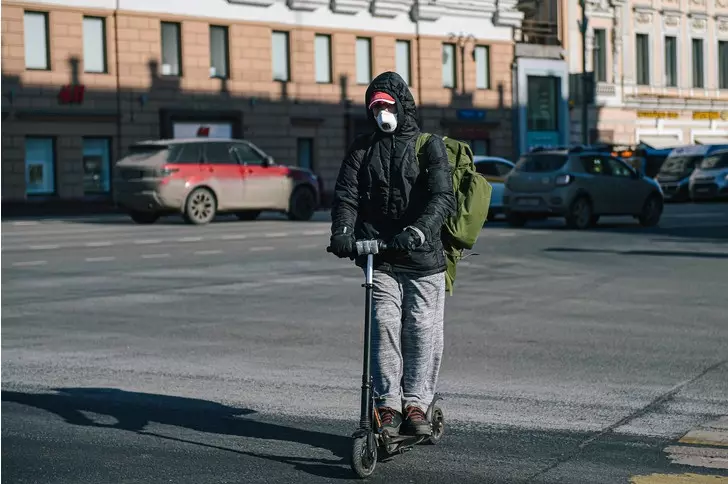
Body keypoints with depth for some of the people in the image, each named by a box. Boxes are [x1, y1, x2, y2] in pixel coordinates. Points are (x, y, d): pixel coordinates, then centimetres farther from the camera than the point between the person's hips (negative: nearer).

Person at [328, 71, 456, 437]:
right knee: (385, 328, -6)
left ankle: (415, 403, 11)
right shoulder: (362, 149, 12)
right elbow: (346, 196, 2)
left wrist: (418, 231, -28)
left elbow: (443, 198, -10)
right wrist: (342, 232, -19)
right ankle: (388, 405, 2)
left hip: (423, 257, -1)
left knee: (424, 331, -1)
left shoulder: (429, 146, 2)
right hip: (379, 257, 2)